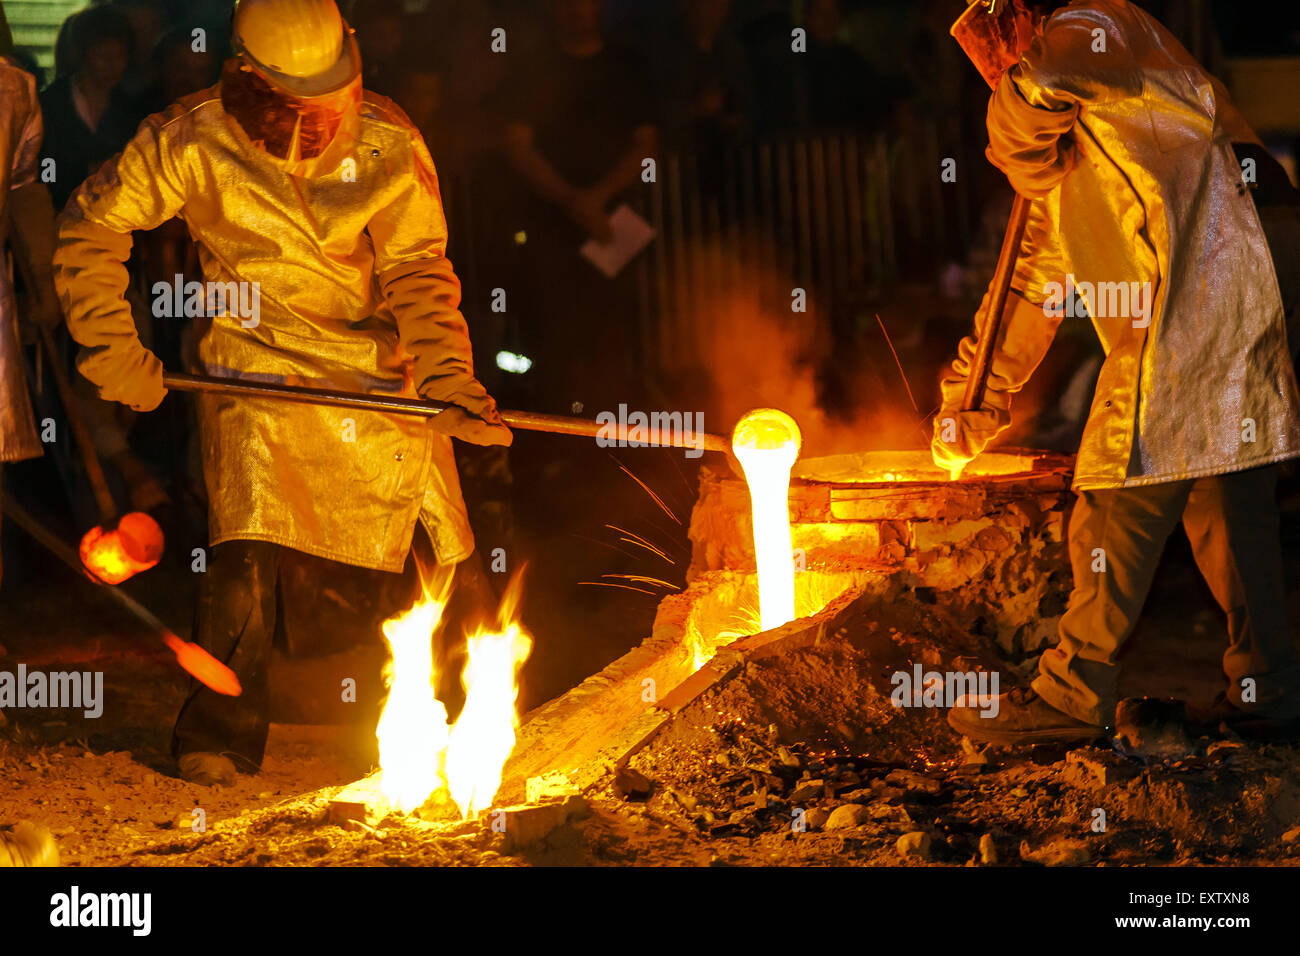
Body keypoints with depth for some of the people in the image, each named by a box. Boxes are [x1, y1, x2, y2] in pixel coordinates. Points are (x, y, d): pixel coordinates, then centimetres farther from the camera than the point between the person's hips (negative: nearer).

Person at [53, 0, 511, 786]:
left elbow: (419, 273, -10)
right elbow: (92, 224, -1)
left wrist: (450, 378, -23)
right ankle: (218, 738, -1)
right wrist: (110, 345, -5)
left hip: (382, 367, 2)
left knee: (444, 550, 6)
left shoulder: (388, 145, -11)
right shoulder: (192, 142, -13)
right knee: (249, 548, -18)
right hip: (259, 361, -2)